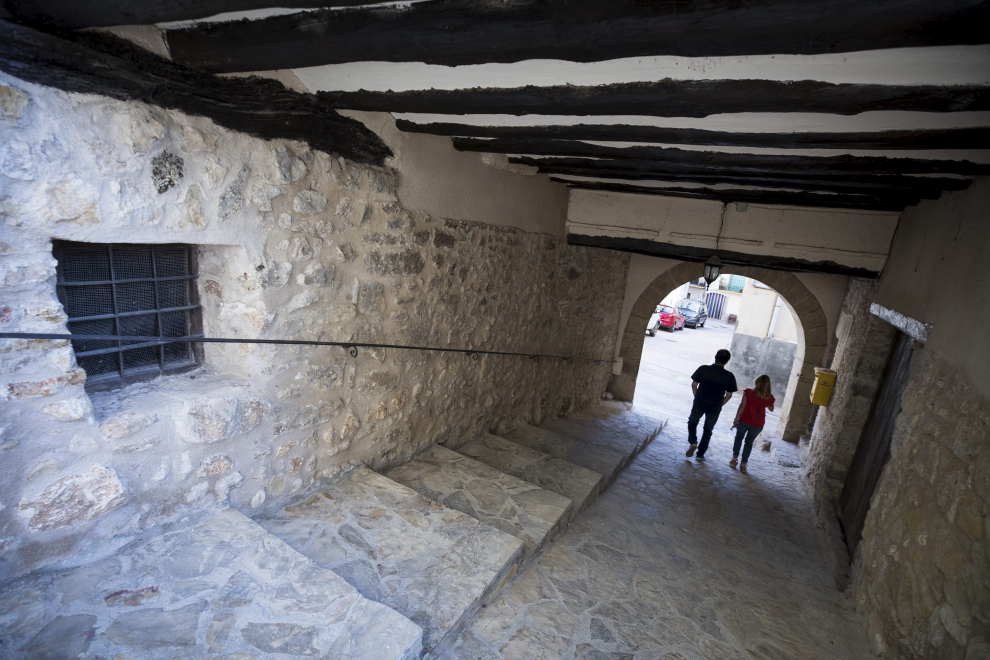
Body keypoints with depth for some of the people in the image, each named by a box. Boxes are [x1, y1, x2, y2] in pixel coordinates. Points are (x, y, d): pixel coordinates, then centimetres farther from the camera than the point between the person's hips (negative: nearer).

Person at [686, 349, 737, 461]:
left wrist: (697, 397, 8)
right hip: (715, 408, 1)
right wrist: (720, 404, 11)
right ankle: (701, 453, 25)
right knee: (708, 430, 19)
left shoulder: (703, 369, -13)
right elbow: (729, 394, -4)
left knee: (692, 422, 25)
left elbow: (694, 384, -6)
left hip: (699, 404, -1)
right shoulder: (729, 376, -11)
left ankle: (693, 442, 4)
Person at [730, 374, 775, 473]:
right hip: (758, 424, 2)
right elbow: (771, 409, 10)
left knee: (738, 438, 21)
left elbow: (742, 406, -16)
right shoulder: (769, 397, -9)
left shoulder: (748, 392, -16)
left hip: (744, 420, -2)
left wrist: (736, 419, -10)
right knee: (749, 442, 17)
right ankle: (743, 464, 18)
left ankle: (734, 458, 20)